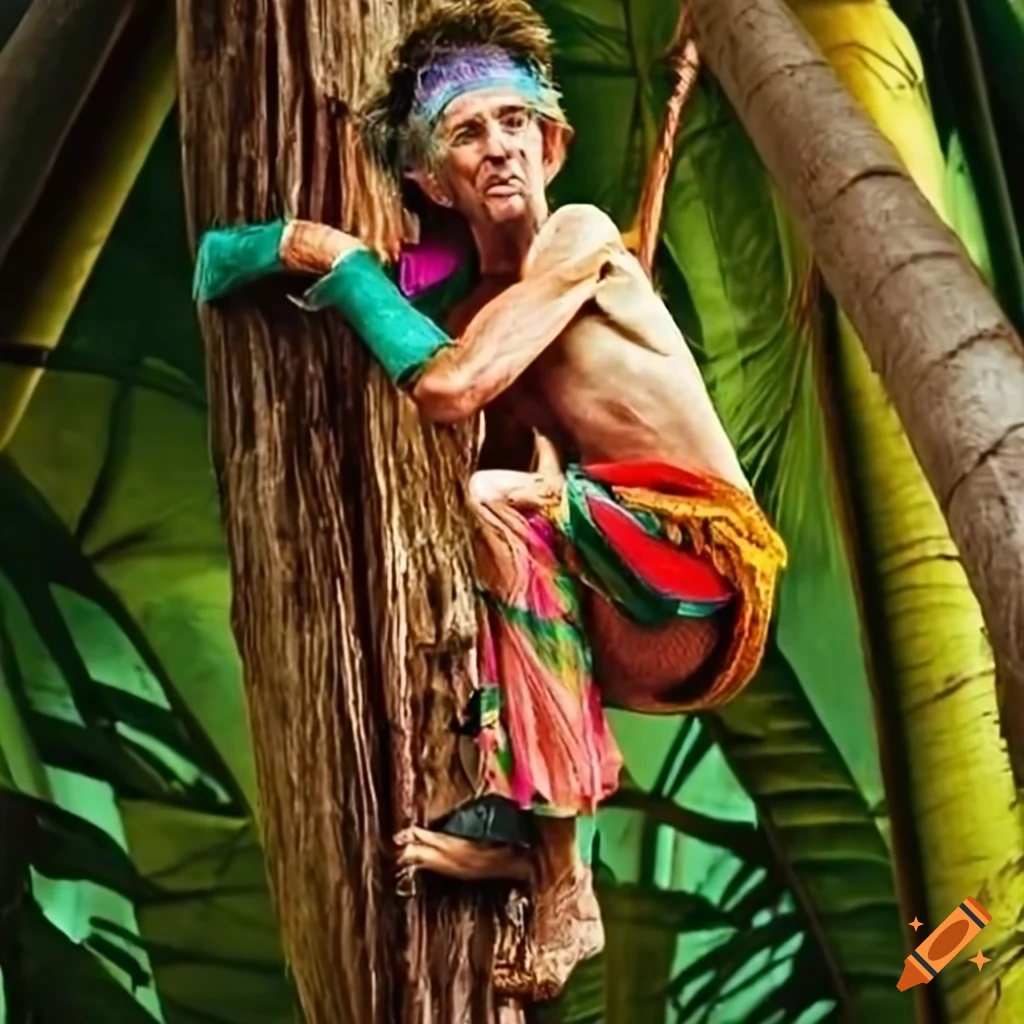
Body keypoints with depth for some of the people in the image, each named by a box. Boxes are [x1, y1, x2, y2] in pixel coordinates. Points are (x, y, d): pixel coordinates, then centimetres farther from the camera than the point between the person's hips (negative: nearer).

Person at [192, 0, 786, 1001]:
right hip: (621, 631, 8)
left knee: (493, 504, -28)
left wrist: (336, 257, -10)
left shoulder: (580, 237, -5)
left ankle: (558, 882, -25)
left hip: (706, 571, -8)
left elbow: (453, 387, -20)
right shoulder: (469, 312, 15)